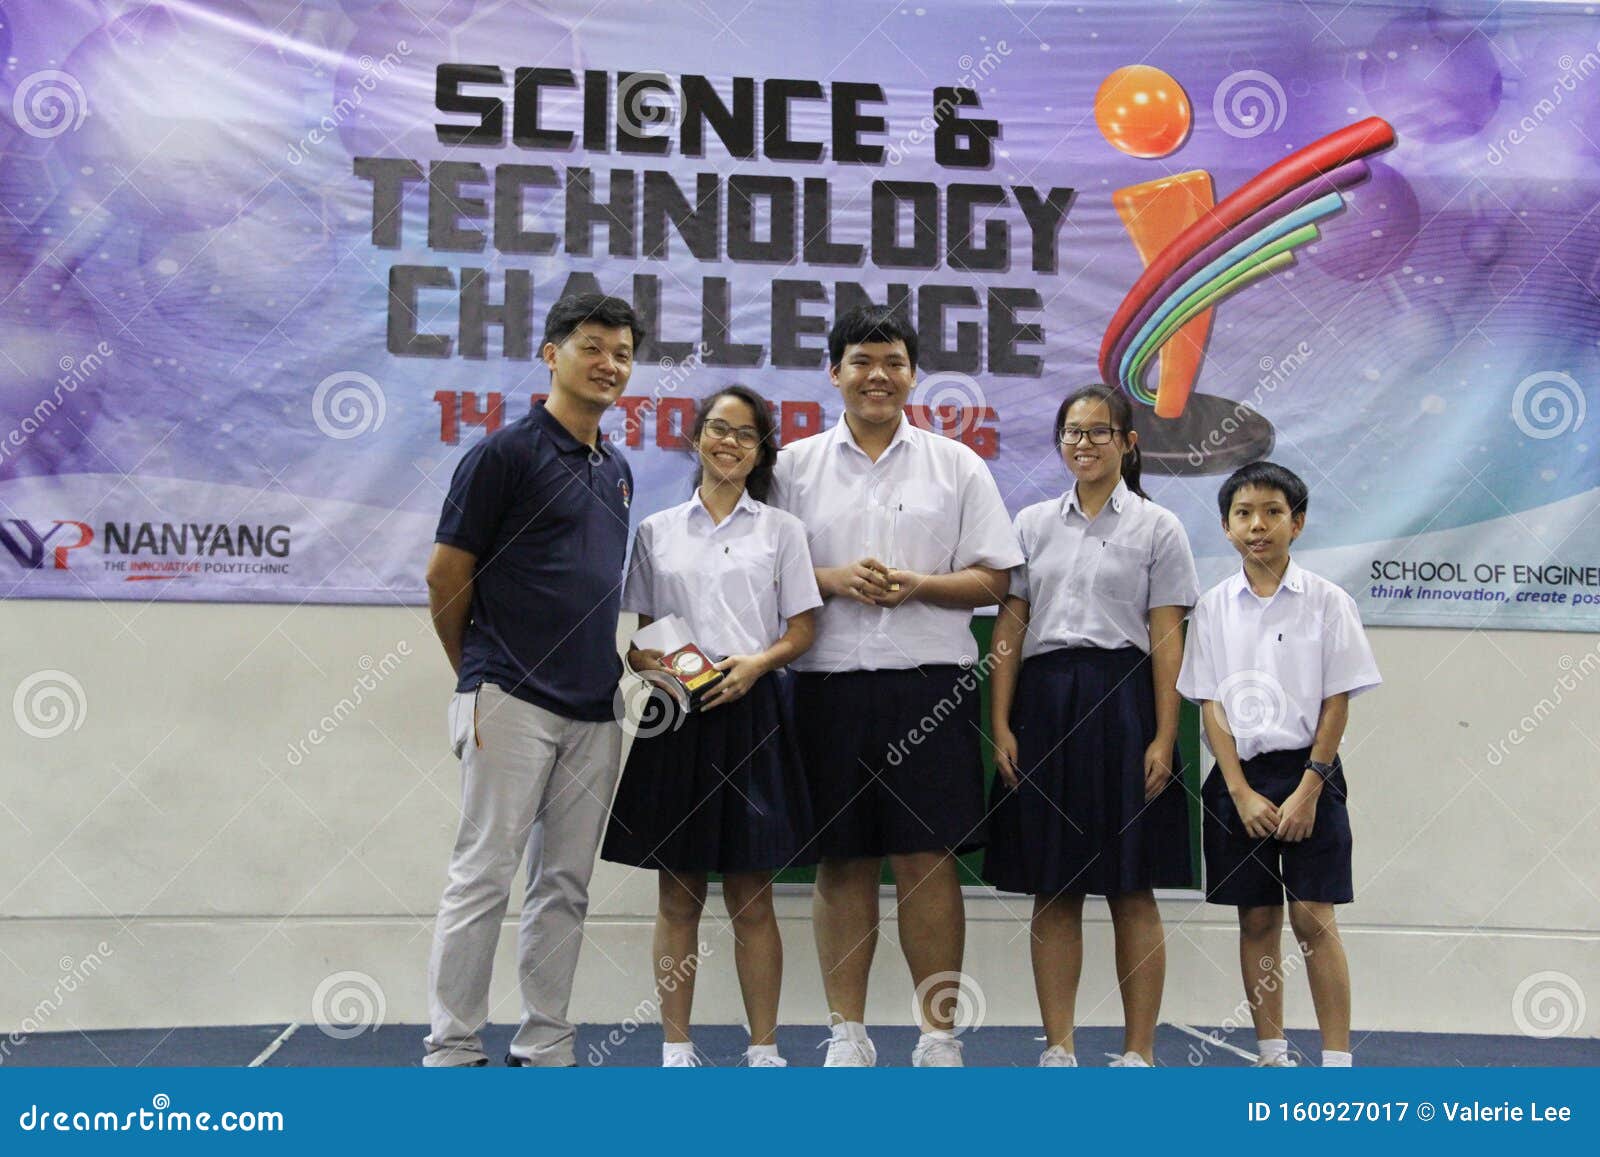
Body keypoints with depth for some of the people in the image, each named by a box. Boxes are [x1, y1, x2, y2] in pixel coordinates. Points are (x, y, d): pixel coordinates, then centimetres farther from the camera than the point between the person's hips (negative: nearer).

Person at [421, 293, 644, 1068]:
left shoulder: (617, 471, 15)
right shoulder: (507, 452, -7)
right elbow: (445, 576, -6)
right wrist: (481, 674, 4)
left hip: (593, 708, 7)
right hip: (512, 704, -7)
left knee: (565, 887, 10)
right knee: (483, 876, -3)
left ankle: (545, 1049, 18)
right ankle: (451, 1052, 5)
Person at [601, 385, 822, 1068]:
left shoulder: (780, 530, 8)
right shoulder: (656, 532, 11)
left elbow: (801, 632, 5)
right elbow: (638, 633, 12)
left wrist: (758, 662, -13)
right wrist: (649, 662, -10)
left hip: (751, 711, -1)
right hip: (674, 714, 1)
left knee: (751, 898, 2)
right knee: (678, 896, 4)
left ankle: (764, 1049, 9)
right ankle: (676, 1047, 12)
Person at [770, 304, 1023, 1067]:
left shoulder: (957, 466, 9)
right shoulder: (795, 466, 10)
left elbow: (993, 580, 6)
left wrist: (916, 586, -11)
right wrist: (833, 579, -10)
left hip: (929, 683, 0)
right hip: (828, 683, 1)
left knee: (928, 859, -1)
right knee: (842, 861, 5)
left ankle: (939, 1034, 8)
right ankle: (847, 1033, 15)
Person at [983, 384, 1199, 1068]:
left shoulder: (1156, 527, 4)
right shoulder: (1033, 523, 12)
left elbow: (1166, 638, -1)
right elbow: (1010, 628, 8)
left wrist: (1164, 738, -8)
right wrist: (1000, 725, 0)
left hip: (1121, 701, -3)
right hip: (1045, 703, 3)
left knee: (1131, 890, 1)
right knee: (1053, 892, 5)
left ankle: (1139, 1052, 10)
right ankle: (1058, 1049, 13)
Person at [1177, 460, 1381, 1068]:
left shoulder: (1327, 601, -2)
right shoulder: (1214, 607, 4)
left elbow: (1337, 703, -4)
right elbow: (1211, 706, 2)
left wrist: (1308, 790, -10)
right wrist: (1243, 794, -7)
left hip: (1309, 772, -2)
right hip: (1238, 776, 2)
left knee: (1312, 917, -5)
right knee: (1256, 919, 7)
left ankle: (1337, 1060, 1)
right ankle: (1271, 1054, 15)